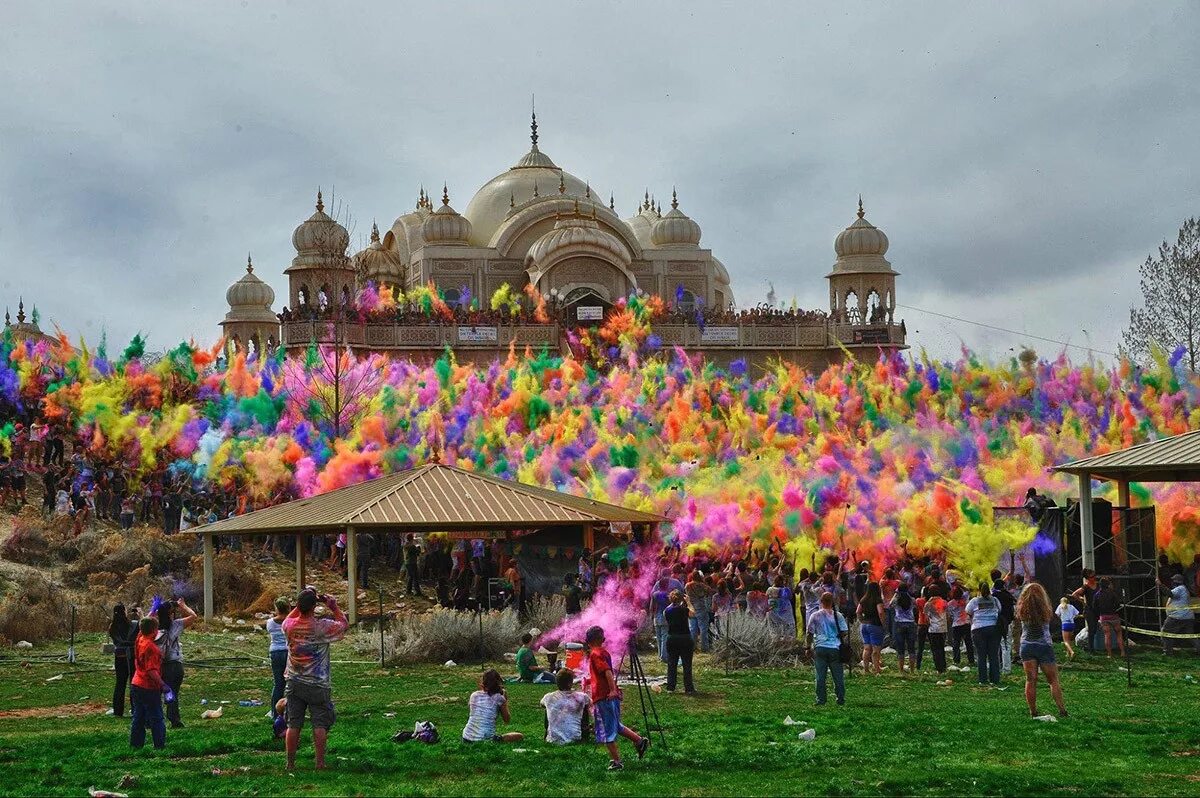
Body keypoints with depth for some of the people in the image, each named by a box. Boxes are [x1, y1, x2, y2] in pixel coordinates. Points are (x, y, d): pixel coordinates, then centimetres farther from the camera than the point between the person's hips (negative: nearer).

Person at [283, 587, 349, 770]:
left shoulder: (290, 626, -7)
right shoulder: (323, 627, -18)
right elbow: (344, 623, 0)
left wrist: (301, 605, 12)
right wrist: (332, 605, 3)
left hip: (294, 683, 4)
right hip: (317, 685, -4)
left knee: (293, 725, 8)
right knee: (320, 725, 4)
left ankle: (290, 764, 12)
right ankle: (320, 764, 3)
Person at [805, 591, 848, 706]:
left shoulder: (815, 616, 0)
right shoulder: (838, 616, 0)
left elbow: (810, 633, 2)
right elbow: (844, 632, 2)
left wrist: (809, 647, 11)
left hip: (820, 648, 0)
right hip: (835, 648, 0)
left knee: (820, 676, 4)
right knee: (838, 676, 7)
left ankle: (821, 700, 3)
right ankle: (841, 700, 10)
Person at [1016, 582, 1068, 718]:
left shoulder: (1022, 609, -1)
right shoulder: (1044, 609, -7)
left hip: (1026, 646, 2)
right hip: (1044, 645, -2)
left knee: (1030, 680, 2)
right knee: (1053, 680, 5)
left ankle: (1033, 712, 0)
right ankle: (1062, 710, 0)